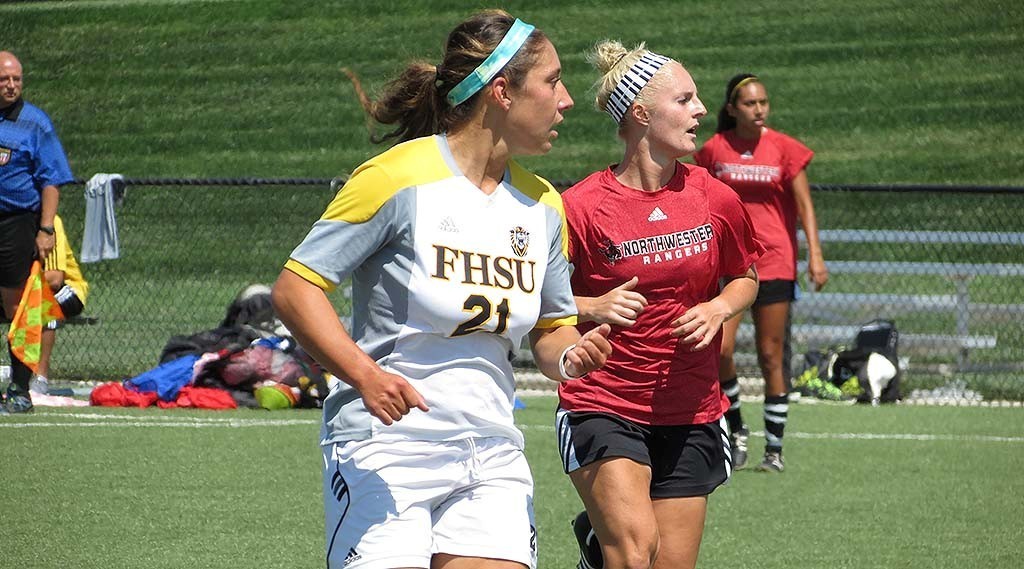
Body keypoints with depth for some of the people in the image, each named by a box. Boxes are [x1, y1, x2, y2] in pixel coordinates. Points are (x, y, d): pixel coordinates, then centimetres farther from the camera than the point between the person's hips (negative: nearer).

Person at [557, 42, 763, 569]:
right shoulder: (581, 205, -10)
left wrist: (718, 309, -2)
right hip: (603, 403, -4)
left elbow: (744, 278, 18)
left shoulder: (715, 199, 2)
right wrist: (592, 308, -19)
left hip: (691, 414, 5)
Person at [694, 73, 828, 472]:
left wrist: (815, 255, -10)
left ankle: (774, 450, 9)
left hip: (774, 263, -1)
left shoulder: (784, 149, 0)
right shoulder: (714, 150, 3)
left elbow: (804, 204, 0)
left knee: (771, 357, 1)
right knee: (719, 349, -13)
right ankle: (737, 431, 9)